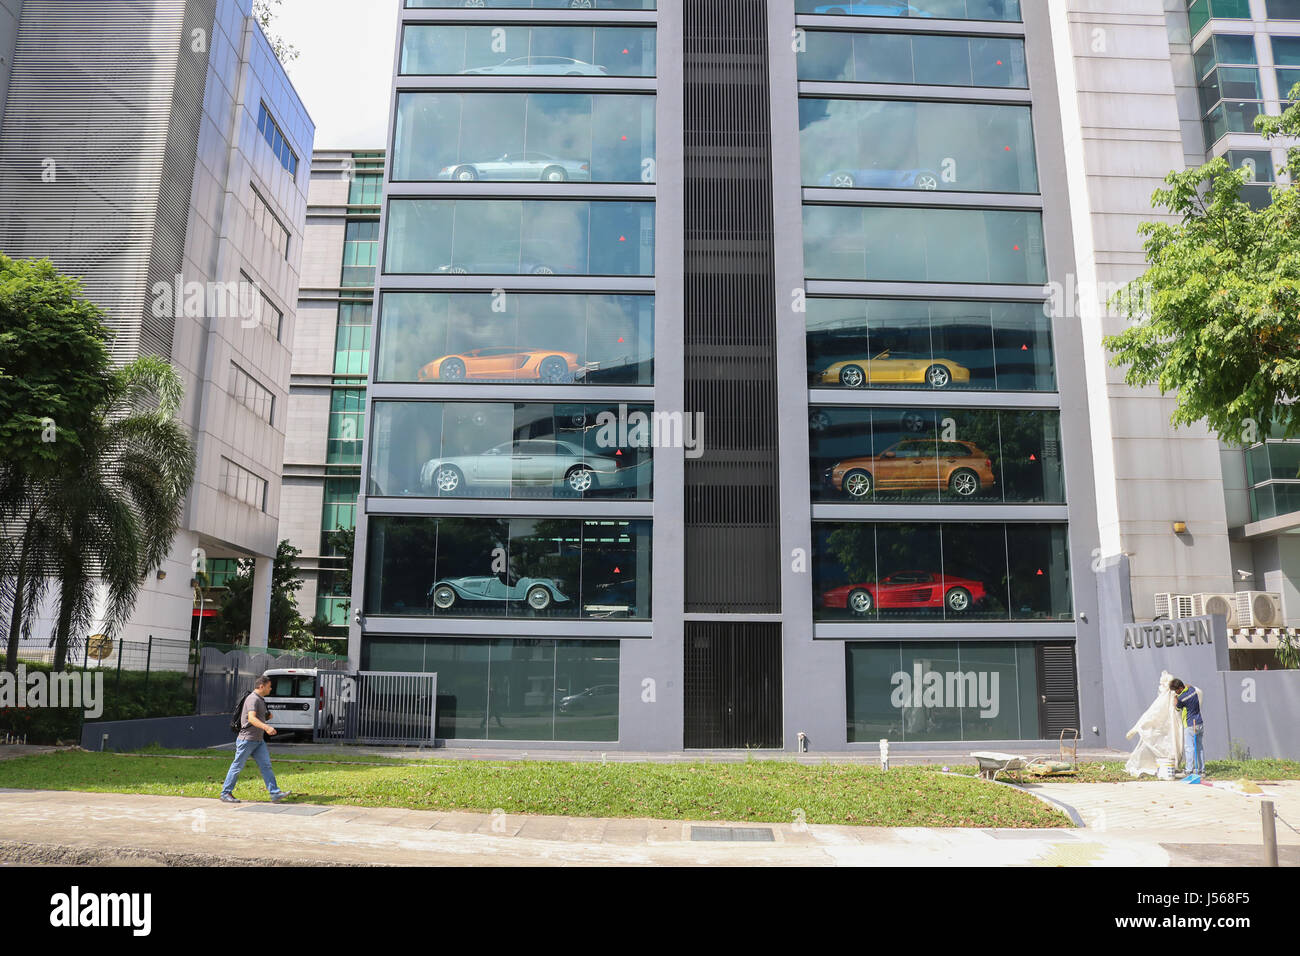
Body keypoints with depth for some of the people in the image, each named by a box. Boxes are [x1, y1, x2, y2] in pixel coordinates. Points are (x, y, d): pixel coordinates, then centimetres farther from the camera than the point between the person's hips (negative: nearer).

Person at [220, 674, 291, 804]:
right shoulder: (253, 699, -15)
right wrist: (266, 727, -44)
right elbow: (251, 718, -31)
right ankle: (225, 793, 15)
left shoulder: (261, 700, 17)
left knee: (266, 765, 1)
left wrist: (268, 716, 11)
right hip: (247, 739, -9)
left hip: (258, 740, 9)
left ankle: (275, 793, -3)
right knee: (237, 767, 2)